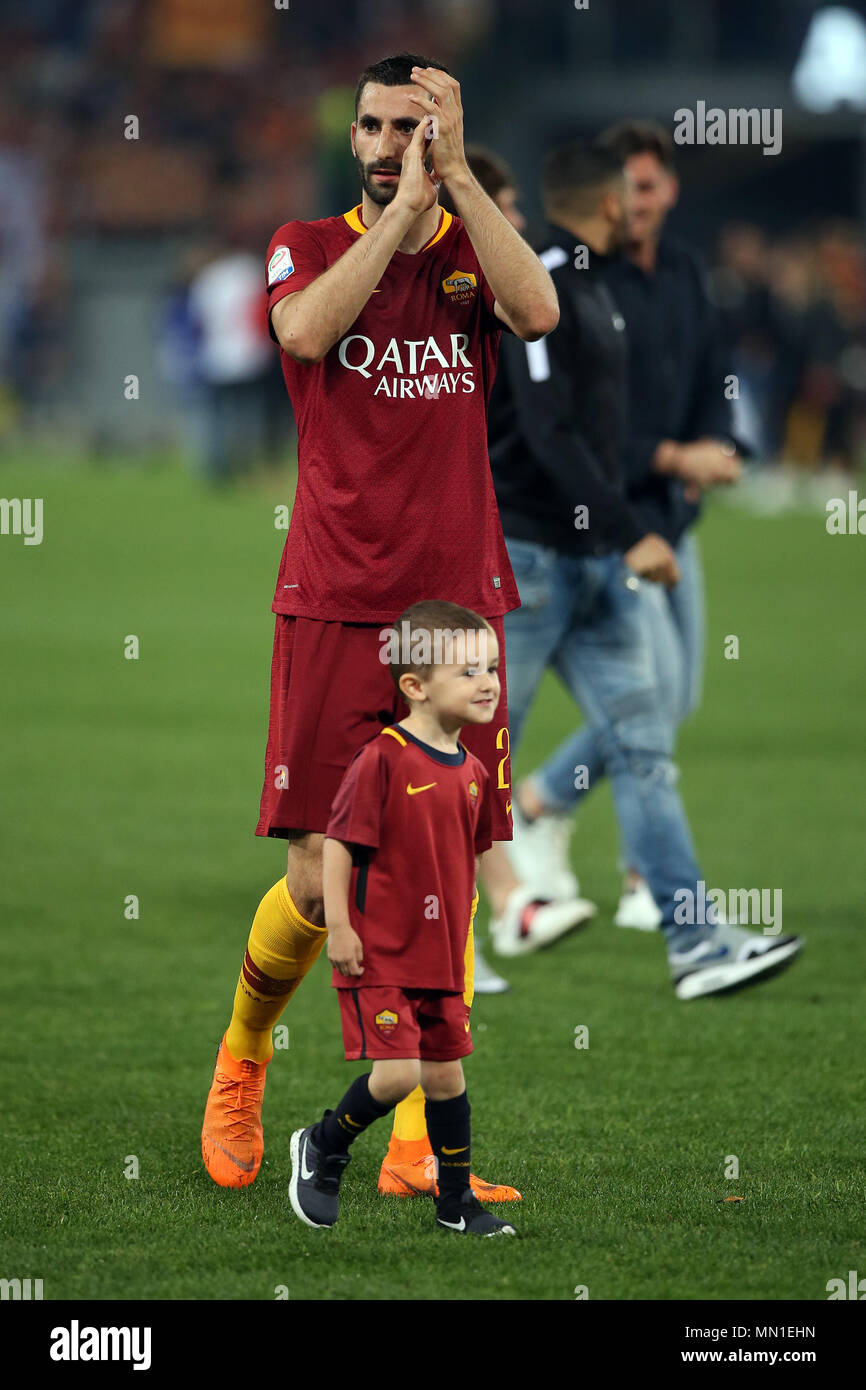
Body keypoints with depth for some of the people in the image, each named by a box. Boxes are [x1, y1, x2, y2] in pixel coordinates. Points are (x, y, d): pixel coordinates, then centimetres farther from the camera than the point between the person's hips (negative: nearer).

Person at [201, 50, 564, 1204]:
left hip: (459, 605, 2)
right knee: (321, 882, -6)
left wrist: (455, 174, -11)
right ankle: (242, 1056, 22)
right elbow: (307, 332, -16)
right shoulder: (307, 246, 6)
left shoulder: (473, 250, 10)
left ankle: (417, 1148, 2)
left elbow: (539, 313, -13)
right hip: (334, 609, -2)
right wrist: (403, 210, -13)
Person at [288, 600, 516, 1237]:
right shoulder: (383, 759, -16)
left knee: (447, 1071, 12)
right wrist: (338, 926, -15)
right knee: (397, 1073, -14)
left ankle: (458, 1200, 24)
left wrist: (463, 934, 20)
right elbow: (339, 842, -14)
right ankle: (322, 1148, 12)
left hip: (442, 956, 7)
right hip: (378, 953, -7)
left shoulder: (472, 772, 6)